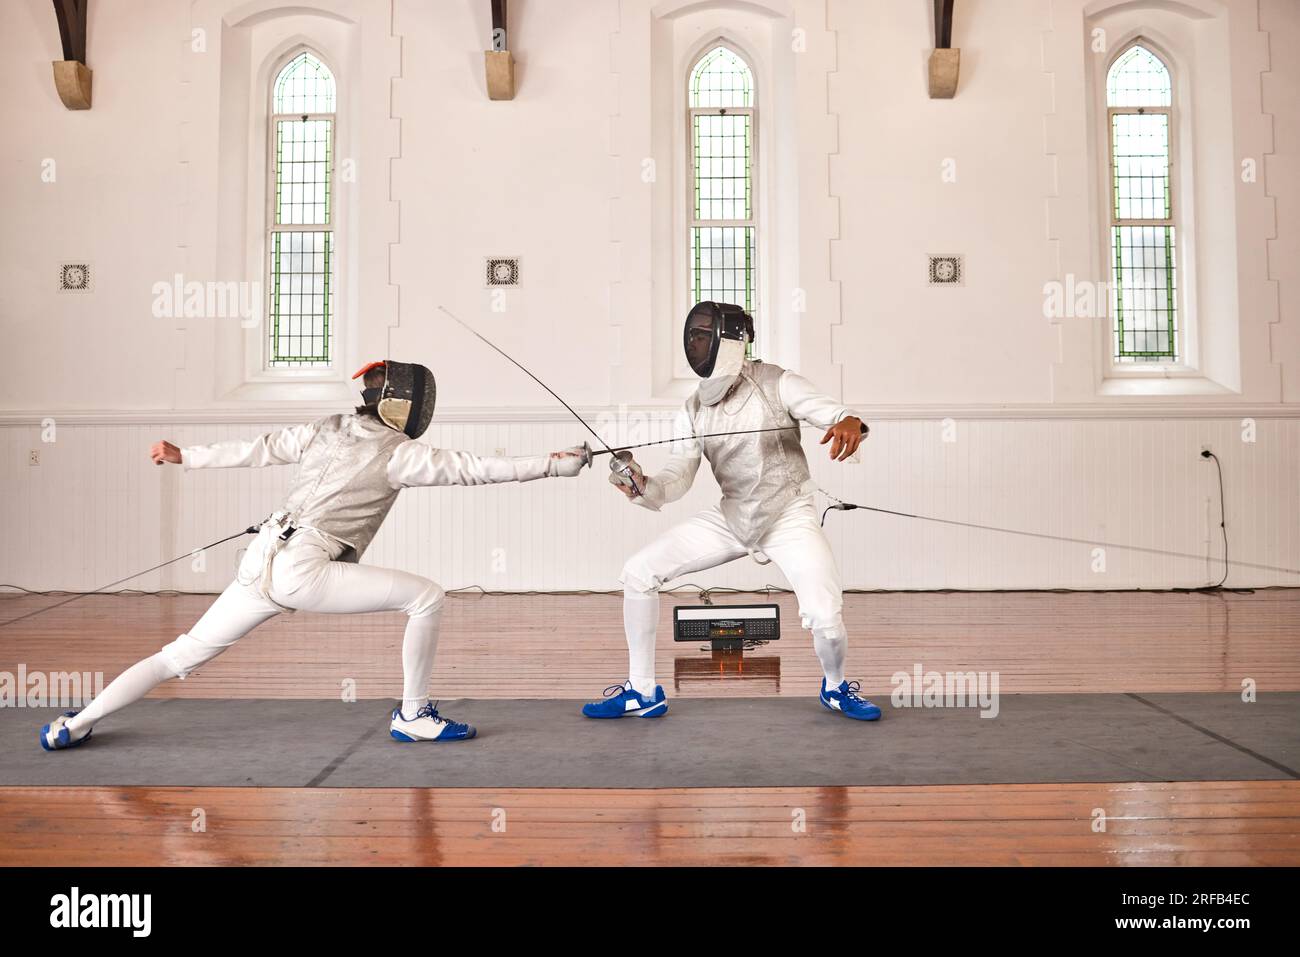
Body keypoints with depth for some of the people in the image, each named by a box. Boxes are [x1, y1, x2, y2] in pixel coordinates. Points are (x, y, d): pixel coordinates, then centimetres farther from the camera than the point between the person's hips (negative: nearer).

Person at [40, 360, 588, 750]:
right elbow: (474, 470, -8)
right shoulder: (397, 452, -3)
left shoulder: (325, 431, 16)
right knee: (427, 598, -5)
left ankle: (75, 725, 25)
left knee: (181, 658, 21)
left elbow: (256, 452, 19)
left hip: (263, 563, 8)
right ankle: (412, 715, 5)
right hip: (302, 570, -8)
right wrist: (555, 463, -8)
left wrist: (183, 456, 30)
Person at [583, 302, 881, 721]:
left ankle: (835, 687, 14)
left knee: (825, 619, -23)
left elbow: (832, 412, -26)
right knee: (638, 573, -6)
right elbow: (675, 482, -8)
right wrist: (641, 486, -31)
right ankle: (642, 691, 8)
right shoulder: (693, 411, -3)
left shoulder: (776, 383, -16)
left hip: (789, 519, -4)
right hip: (731, 519, 4)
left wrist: (849, 422, -52)